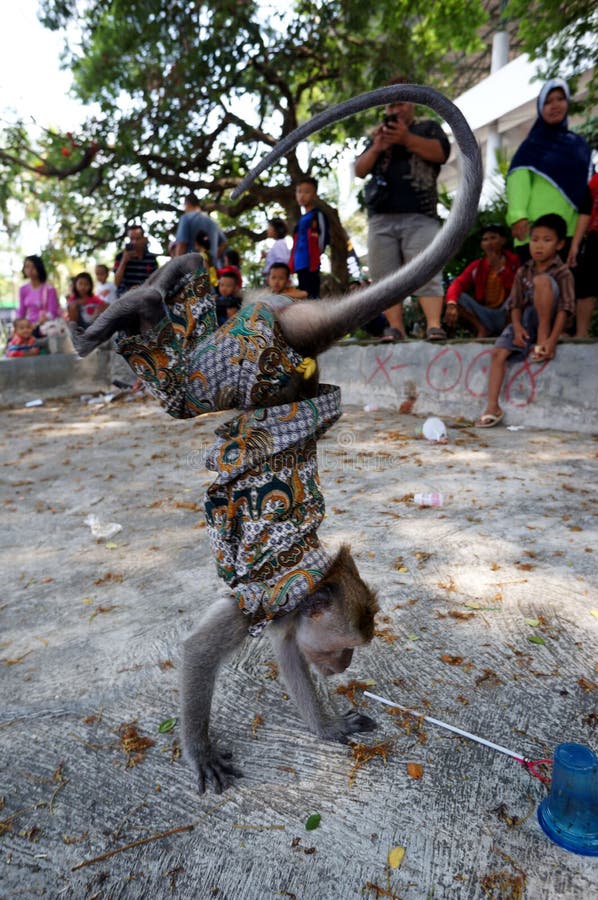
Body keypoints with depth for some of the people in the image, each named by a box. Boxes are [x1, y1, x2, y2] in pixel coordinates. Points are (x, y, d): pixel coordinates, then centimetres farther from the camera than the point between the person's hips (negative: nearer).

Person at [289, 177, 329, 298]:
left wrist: (316, 255, -5)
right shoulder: (301, 219, 22)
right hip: (300, 264, 8)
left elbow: (324, 237, -8)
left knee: (312, 295, -14)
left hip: (311, 264, -8)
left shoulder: (318, 215, 0)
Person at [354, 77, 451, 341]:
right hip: (381, 218, 4)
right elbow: (359, 170, 16)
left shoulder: (428, 127, 18)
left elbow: (441, 153, -2)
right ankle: (395, 328, -3)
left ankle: (434, 325, -22)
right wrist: (376, 149, -1)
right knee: (385, 277, -4)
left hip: (420, 217, -3)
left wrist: (406, 138, -10)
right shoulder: (379, 134, 27)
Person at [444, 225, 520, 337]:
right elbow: (457, 284, -12)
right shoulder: (477, 266, 4)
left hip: (505, 315, -2)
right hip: (485, 316, 2)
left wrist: (501, 268, -20)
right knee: (457, 296, -16)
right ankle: (482, 329, -19)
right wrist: (451, 305, -32)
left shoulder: (513, 261, -1)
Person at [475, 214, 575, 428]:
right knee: (499, 353, -20)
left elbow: (565, 309, -16)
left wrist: (551, 340, -27)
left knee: (542, 280, -26)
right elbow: (515, 304, 3)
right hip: (525, 323, 4)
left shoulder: (562, 273, -8)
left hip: (545, 321, -4)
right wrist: (517, 326, -17)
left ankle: (541, 339, -21)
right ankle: (492, 407, -21)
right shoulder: (523, 272, 5)